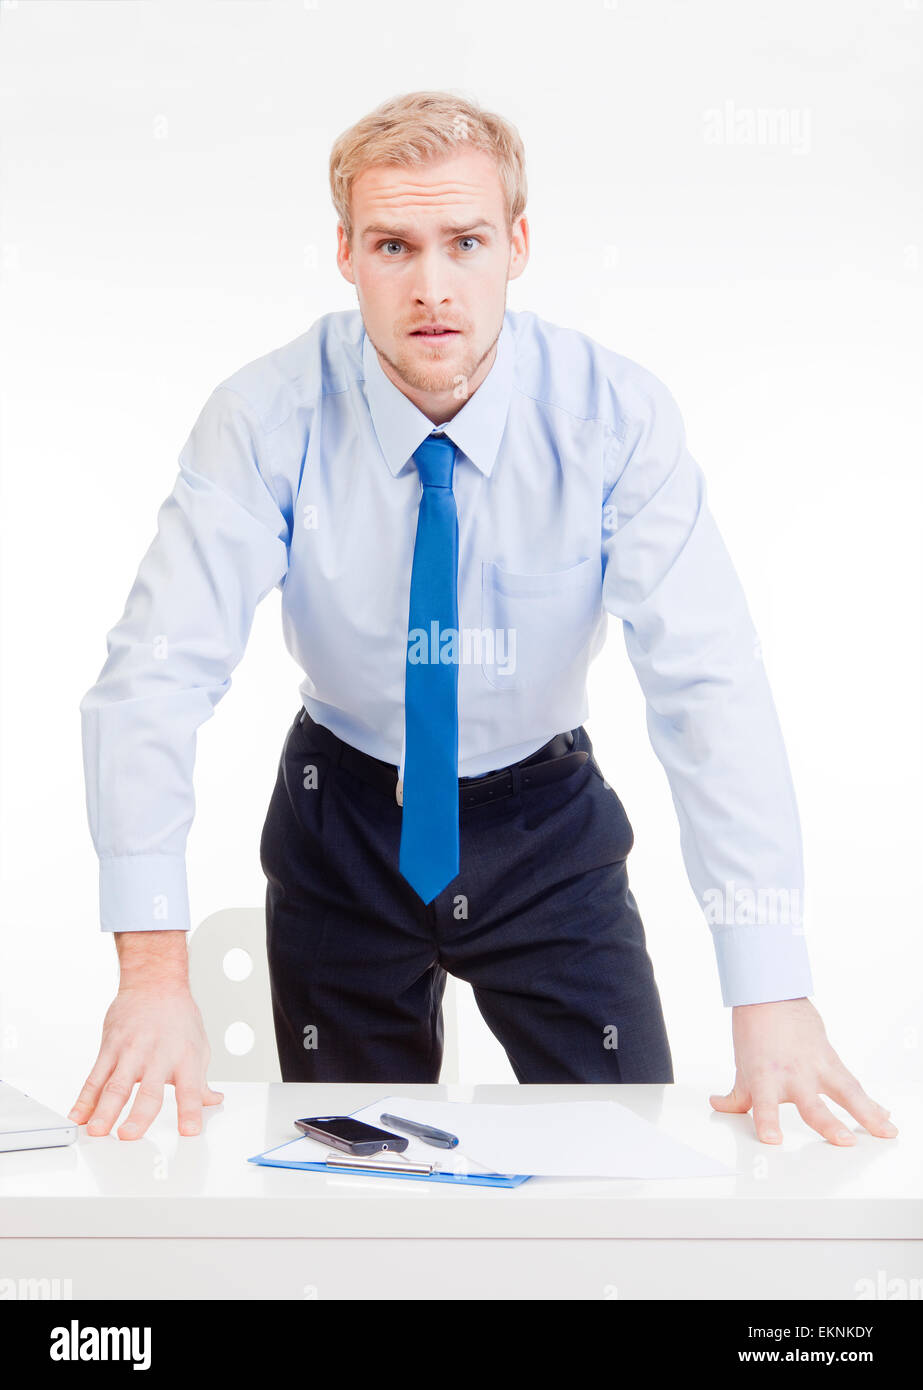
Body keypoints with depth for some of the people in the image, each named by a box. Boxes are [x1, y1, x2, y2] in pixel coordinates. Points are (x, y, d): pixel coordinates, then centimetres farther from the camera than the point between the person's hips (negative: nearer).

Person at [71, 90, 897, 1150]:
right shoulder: (269, 419, -19)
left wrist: (772, 996, -36)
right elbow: (159, 670, -26)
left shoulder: (615, 415, -19)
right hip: (343, 828, 0)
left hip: (550, 831, 0)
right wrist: (153, 964, -38)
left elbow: (708, 683, -27)